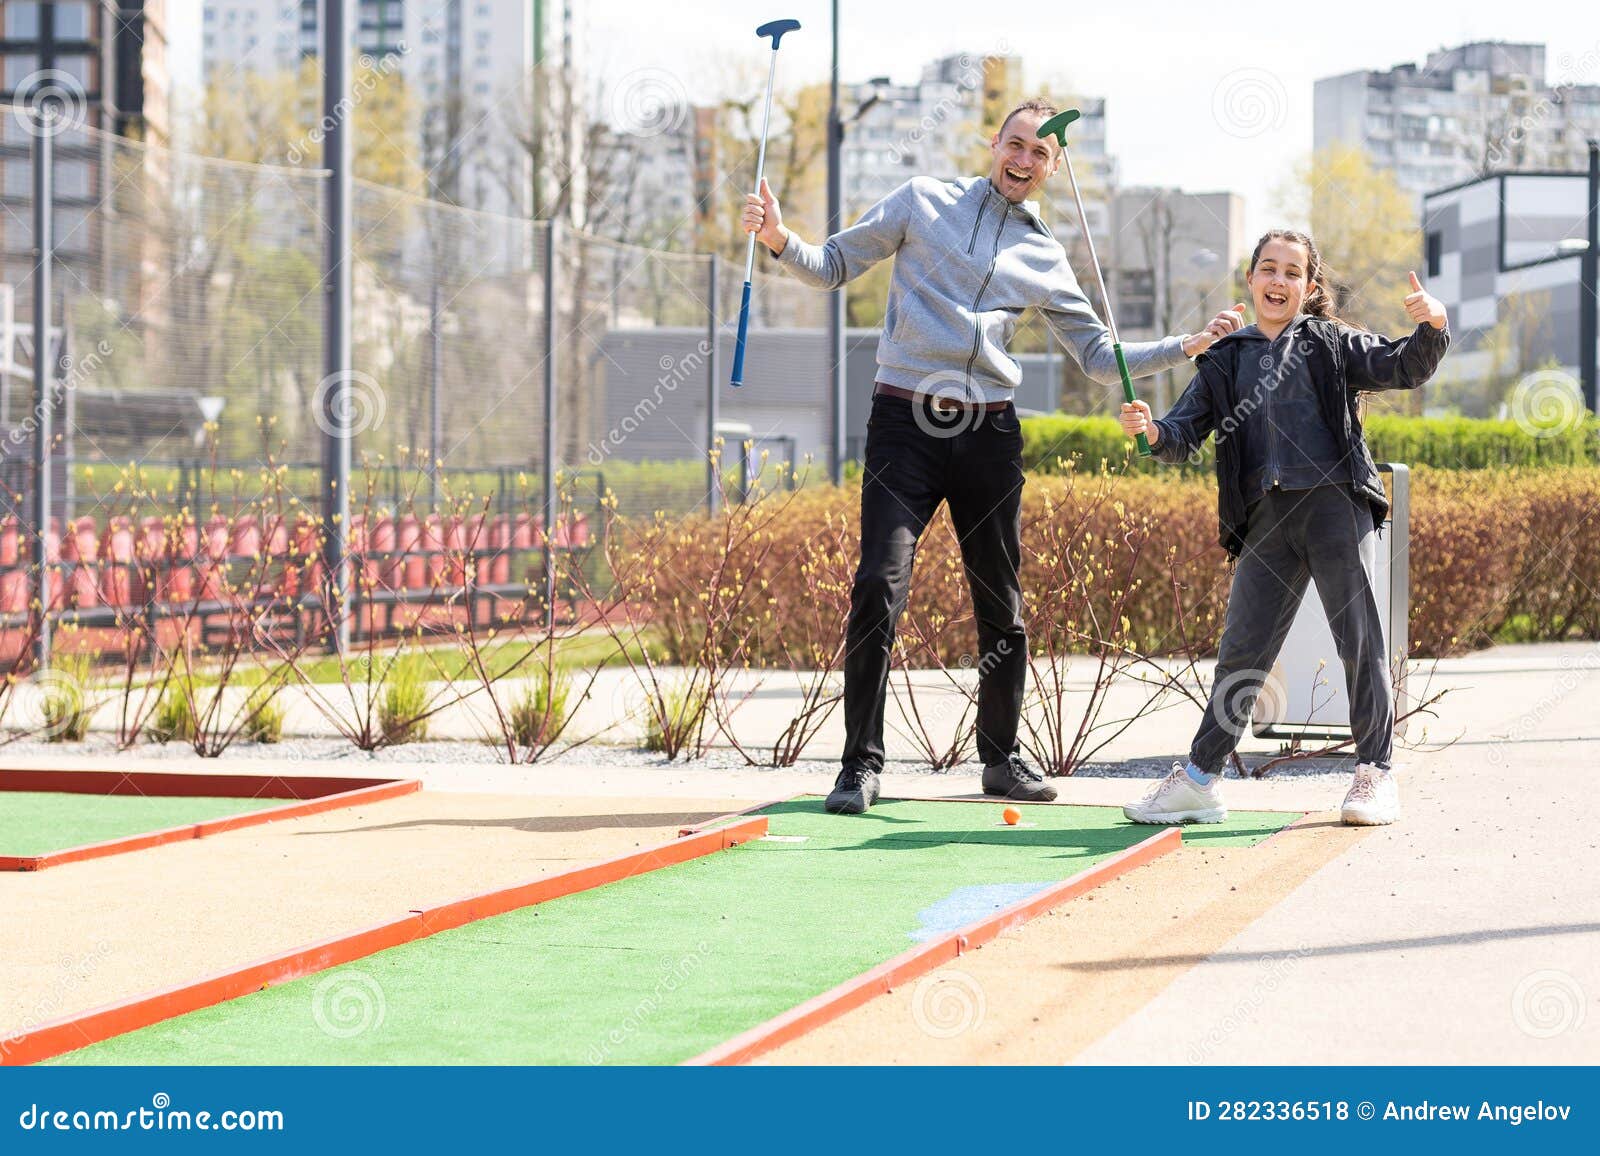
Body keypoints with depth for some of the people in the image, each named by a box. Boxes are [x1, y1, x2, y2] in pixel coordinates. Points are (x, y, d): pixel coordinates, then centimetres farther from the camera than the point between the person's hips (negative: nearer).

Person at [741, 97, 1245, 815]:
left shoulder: (1046, 258, 15)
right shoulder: (924, 201, 9)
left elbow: (1100, 359, 19)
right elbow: (832, 267, 8)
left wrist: (1186, 348, 9)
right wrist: (781, 241, -11)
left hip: (989, 432, 3)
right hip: (906, 423, -3)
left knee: (1001, 605, 6)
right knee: (879, 588, -14)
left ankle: (1001, 759, 21)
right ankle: (861, 764, -7)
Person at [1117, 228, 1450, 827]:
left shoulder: (1332, 344, 11)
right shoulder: (1225, 361, 17)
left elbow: (1404, 367, 2)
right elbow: (1186, 433, 11)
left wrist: (1432, 328, -18)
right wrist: (1153, 432, -11)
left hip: (1336, 506, -2)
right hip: (1266, 521, 2)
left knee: (1359, 638, -3)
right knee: (1240, 649, 2)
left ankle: (1375, 773, 6)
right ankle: (1198, 779, 10)